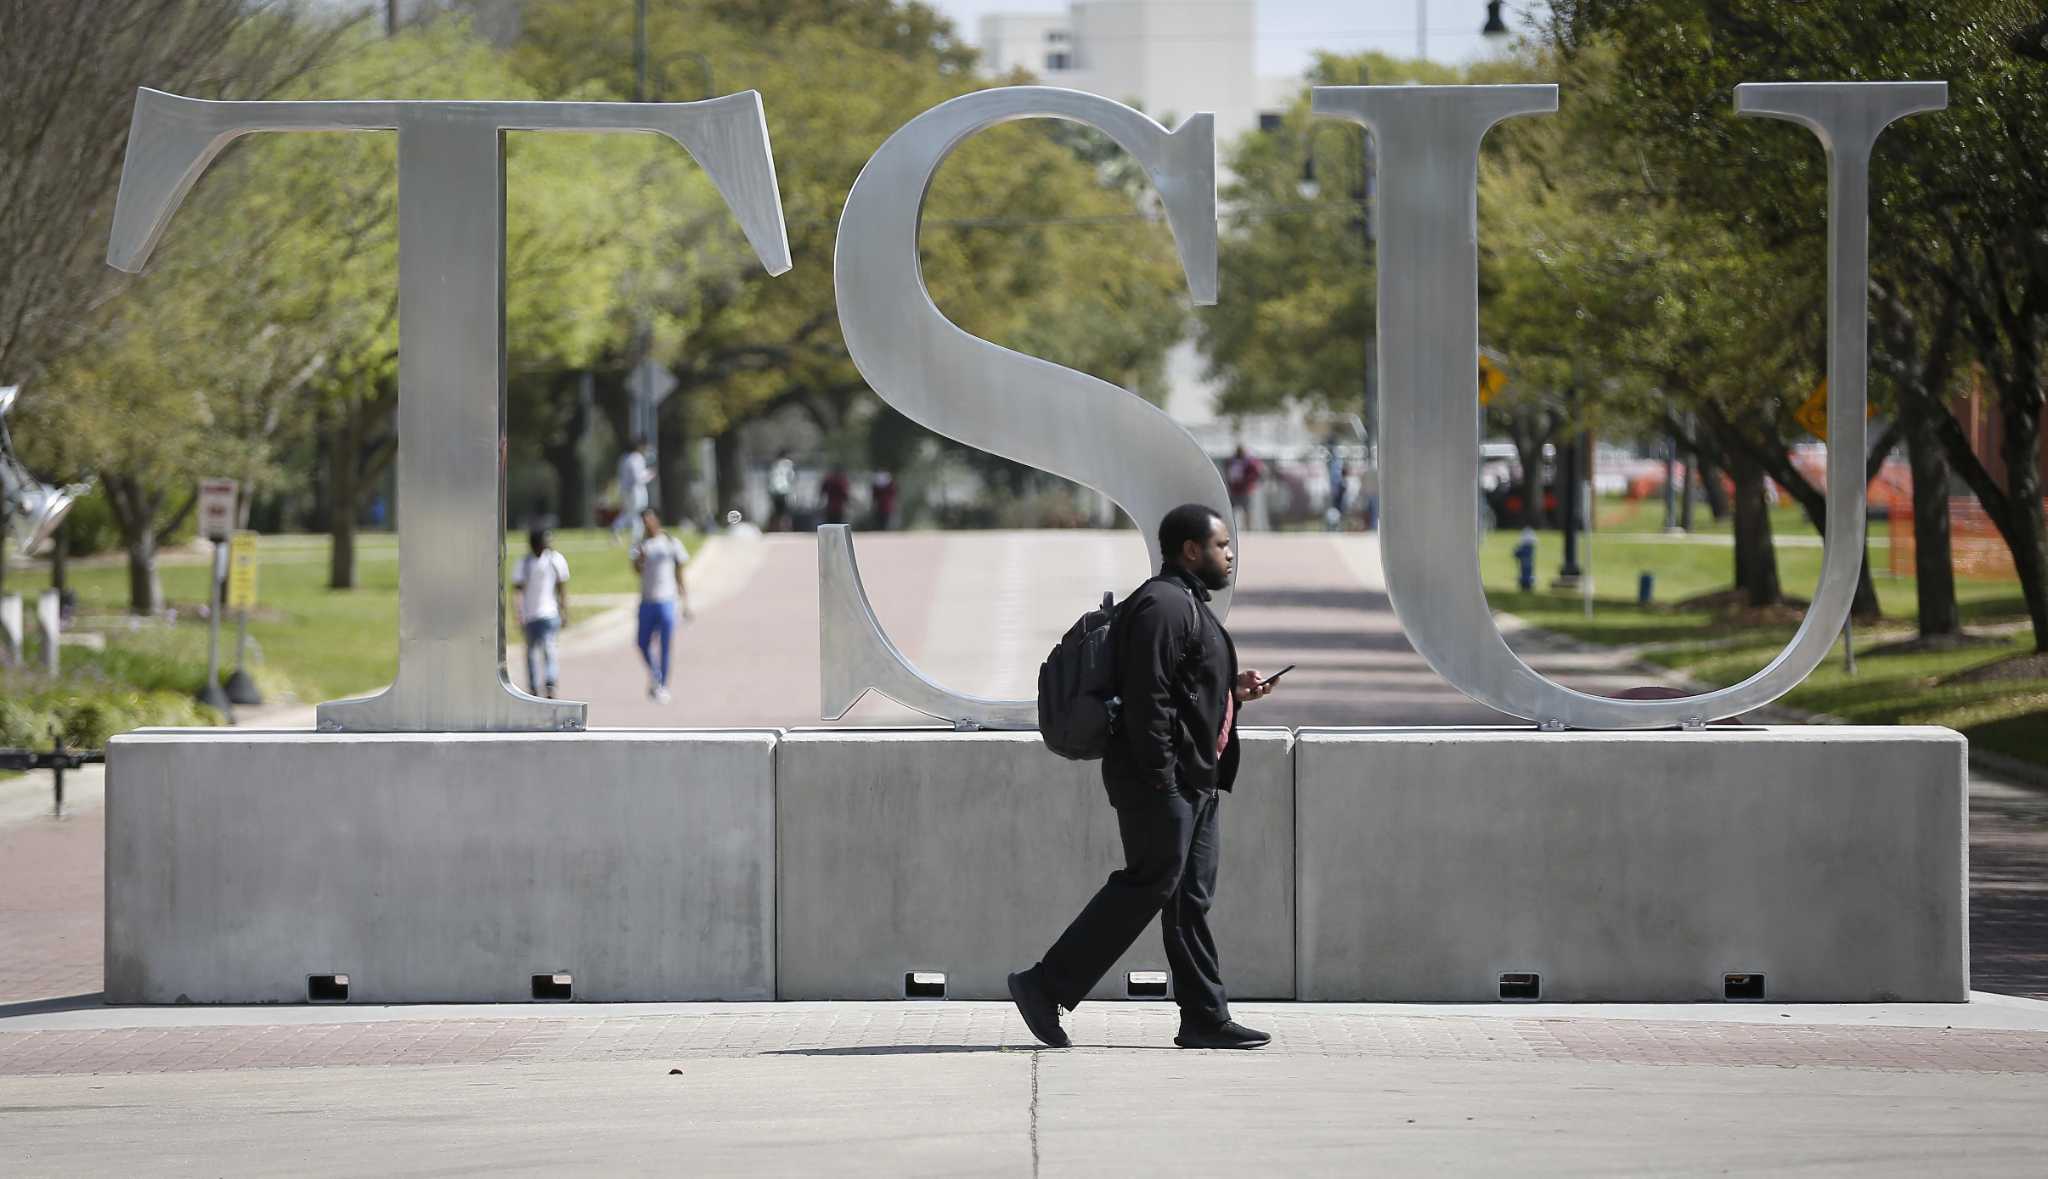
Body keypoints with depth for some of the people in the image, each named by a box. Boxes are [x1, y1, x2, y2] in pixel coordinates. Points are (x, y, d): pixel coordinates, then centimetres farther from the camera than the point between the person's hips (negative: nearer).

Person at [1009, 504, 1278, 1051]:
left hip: (1194, 782, 11)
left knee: (1191, 898, 8)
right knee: (1147, 886, -10)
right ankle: (1045, 986, -6)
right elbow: (1147, 699, -21)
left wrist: (1232, 690, 16)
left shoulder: (1188, 606, 22)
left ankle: (1206, 1019, 9)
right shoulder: (1163, 606, -14)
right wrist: (1160, 778, -25)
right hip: (1162, 782, -11)